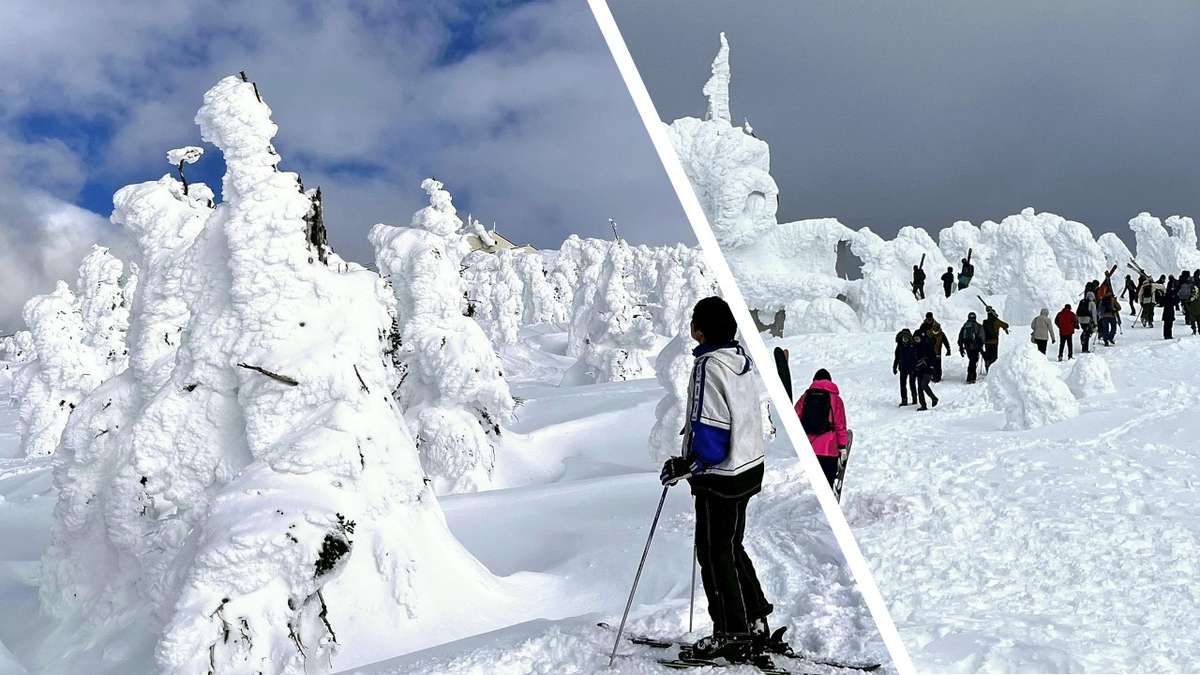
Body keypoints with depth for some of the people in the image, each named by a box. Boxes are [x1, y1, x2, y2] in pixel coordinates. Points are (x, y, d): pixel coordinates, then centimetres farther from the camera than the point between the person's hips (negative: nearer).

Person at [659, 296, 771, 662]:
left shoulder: (709, 366, -22)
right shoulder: (741, 358, 5)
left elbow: (711, 435, -26)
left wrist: (684, 466, -17)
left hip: (721, 477, -9)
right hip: (750, 465, 9)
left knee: (715, 554, 4)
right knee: (731, 547, 21)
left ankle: (732, 636, 13)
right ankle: (756, 622, 28)